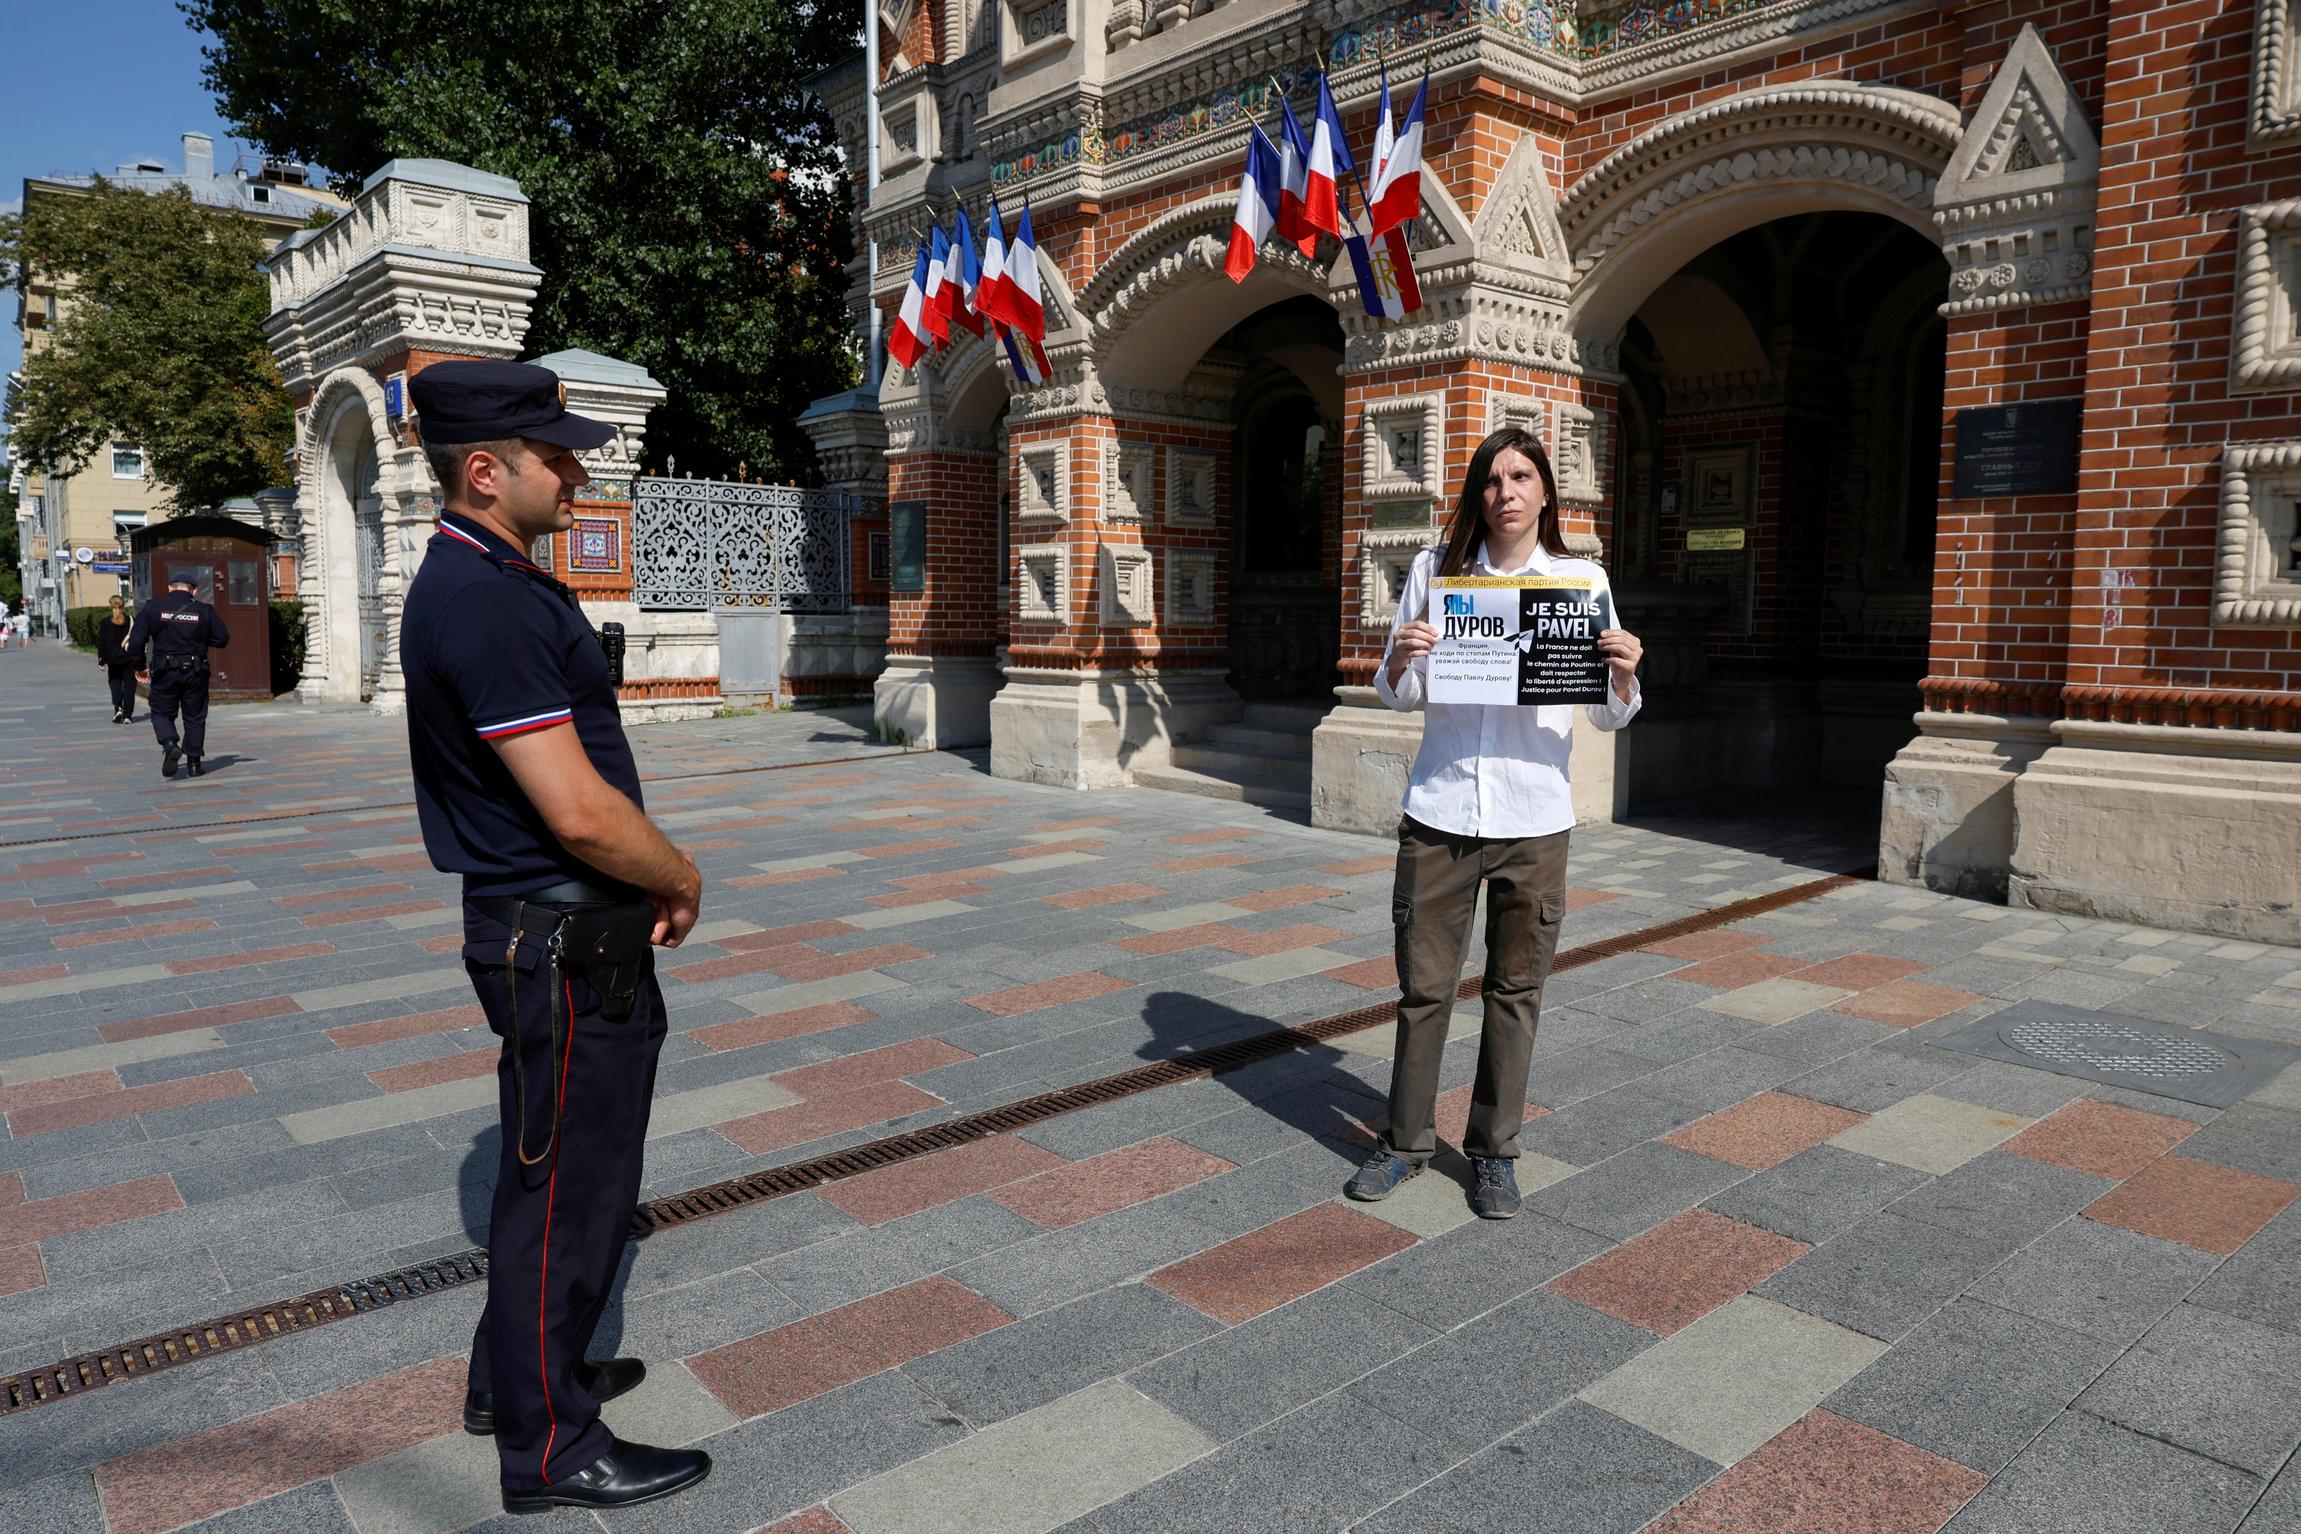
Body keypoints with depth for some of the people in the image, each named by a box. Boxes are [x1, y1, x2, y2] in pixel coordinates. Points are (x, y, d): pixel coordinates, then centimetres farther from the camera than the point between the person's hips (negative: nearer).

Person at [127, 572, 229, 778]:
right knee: (194, 717, 9)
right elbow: (222, 638, 2)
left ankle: (170, 744, -13)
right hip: (196, 672, 0)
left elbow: (136, 639, -1)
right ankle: (194, 763, 9)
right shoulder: (203, 610, 0)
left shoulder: (153, 607, 1)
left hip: (165, 671, 0)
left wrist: (138, 667, 11)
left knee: (162, 713, 14)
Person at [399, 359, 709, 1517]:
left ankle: (519, 1374, 41)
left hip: (561, 929, 11)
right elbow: (579, 812, -26)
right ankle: (550, 1444, 22)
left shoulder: (486, 581, 12)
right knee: (568, 1184, 4)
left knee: (553, 1169, 23)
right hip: (563, 944, -11)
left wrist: (647, 881, 7)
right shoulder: (489, 600, -22)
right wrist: (682, 878, -9)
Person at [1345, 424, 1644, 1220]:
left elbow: (1608, 717, 4)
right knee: (1424, 985, 7)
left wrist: (1625, 676, -17)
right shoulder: (1434, 570, 5)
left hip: (1534, 819, 0)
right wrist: (1401, 659, -14)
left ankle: (1495, 1151, 24)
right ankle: (1407, 1141, 23)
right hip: (1439, 813, 0)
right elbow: (1398, 698, 7)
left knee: (1515, 990, 9)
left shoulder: (1583, 579, 3)